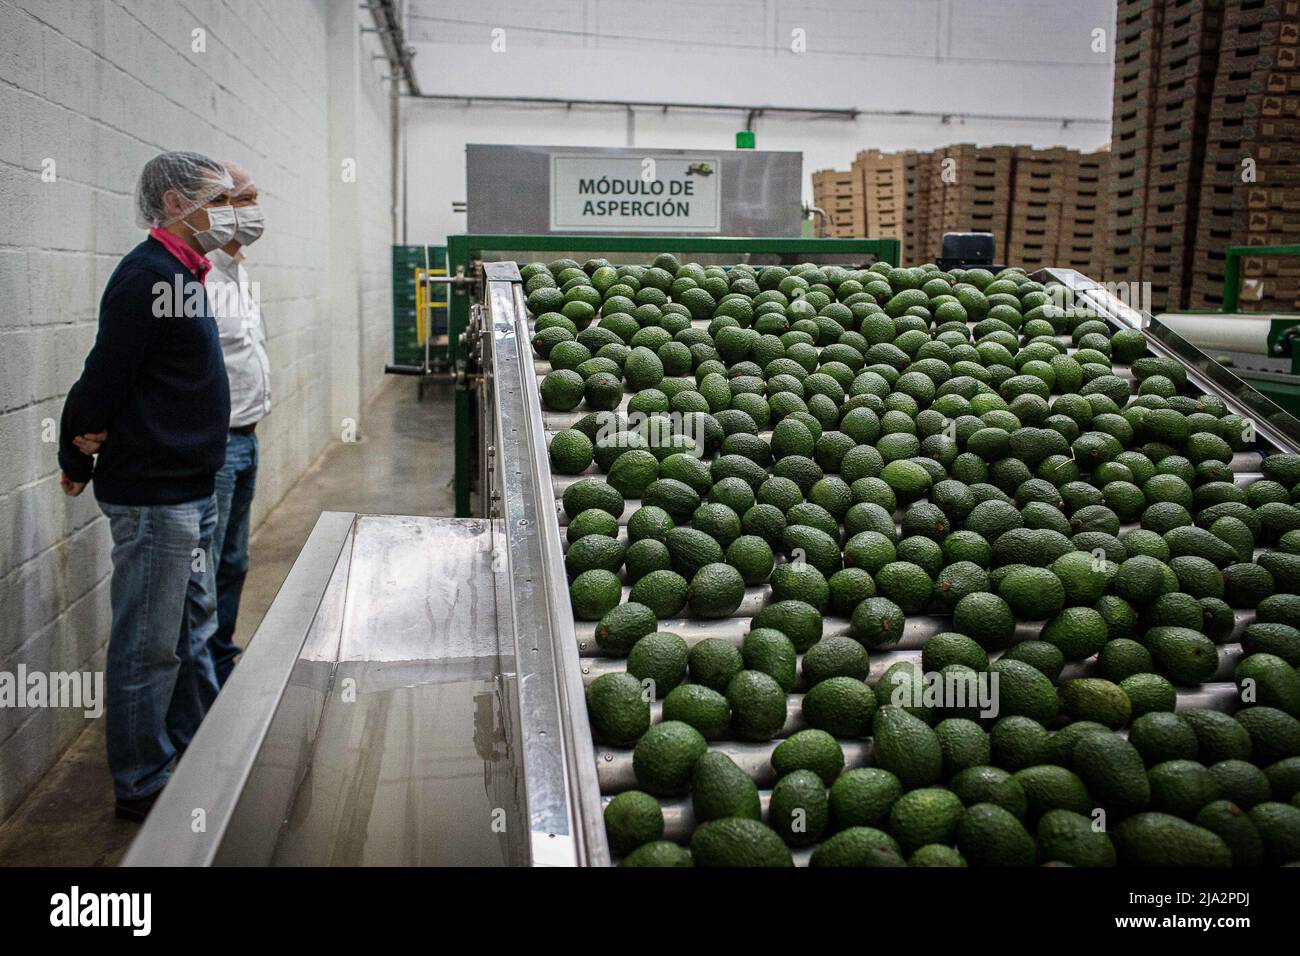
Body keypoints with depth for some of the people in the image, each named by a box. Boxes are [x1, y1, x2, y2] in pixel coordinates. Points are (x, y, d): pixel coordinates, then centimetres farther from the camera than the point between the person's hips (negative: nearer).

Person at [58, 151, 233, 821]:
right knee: (148, 647, 3)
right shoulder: (148, 275, -18)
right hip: (153, 494, -10)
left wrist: (83, 454, 5)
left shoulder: (183, 272, 13)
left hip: (190, 490, 10)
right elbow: (103, 378, -19)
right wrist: (80, 461, -7)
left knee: (194, 629, 20)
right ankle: (142, 787, 17)